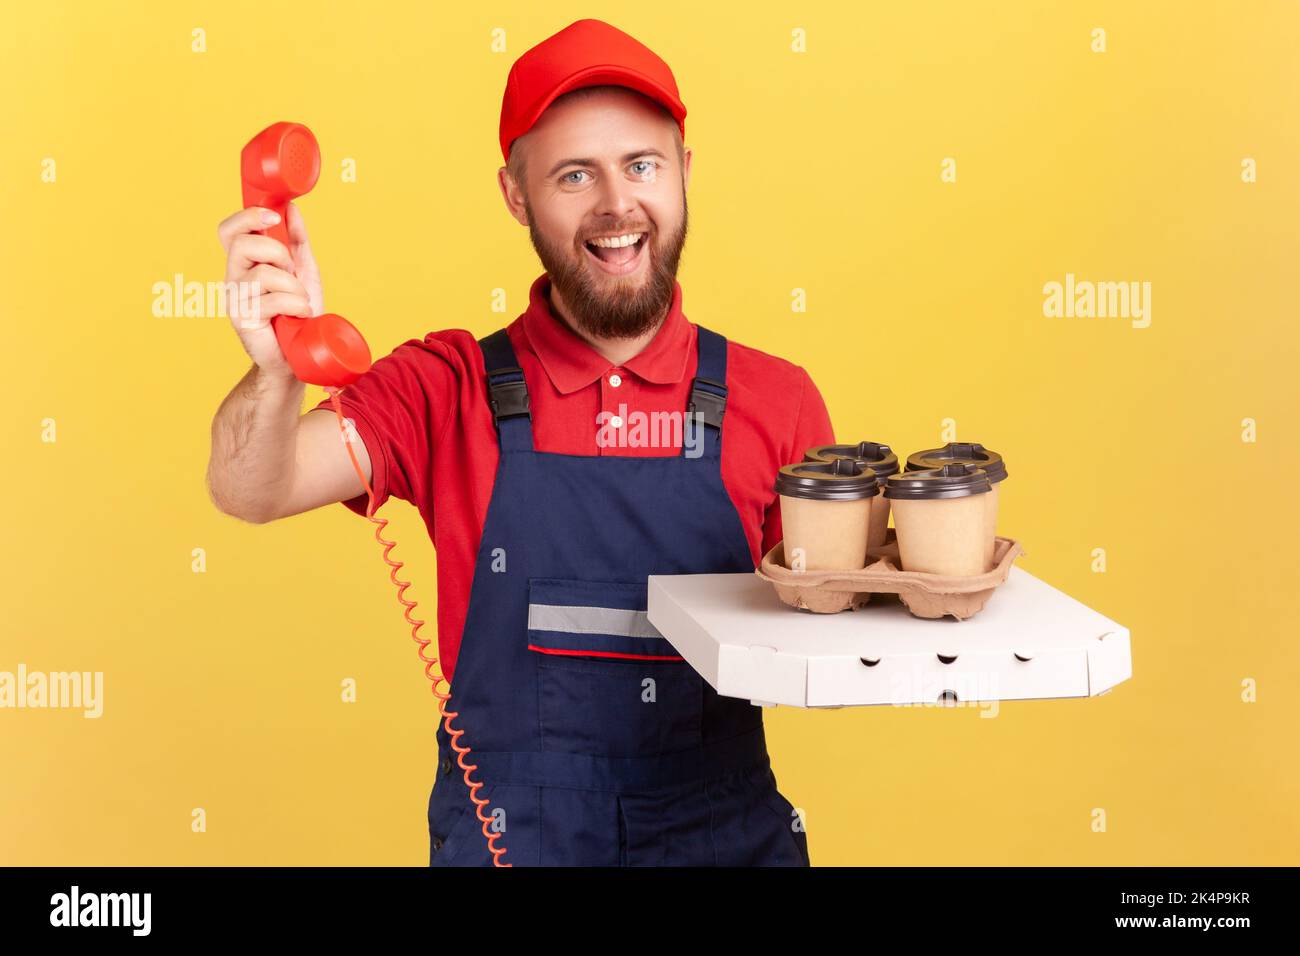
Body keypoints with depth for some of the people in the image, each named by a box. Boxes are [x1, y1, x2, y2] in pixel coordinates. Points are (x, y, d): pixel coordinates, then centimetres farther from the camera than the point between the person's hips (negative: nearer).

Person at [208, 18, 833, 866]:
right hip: (502, 834, 0)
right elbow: (253, 492, -16)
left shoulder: (777, 403, -4)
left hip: (728, 834, 1)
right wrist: (280, 370, -35)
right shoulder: (447, 390, -4)